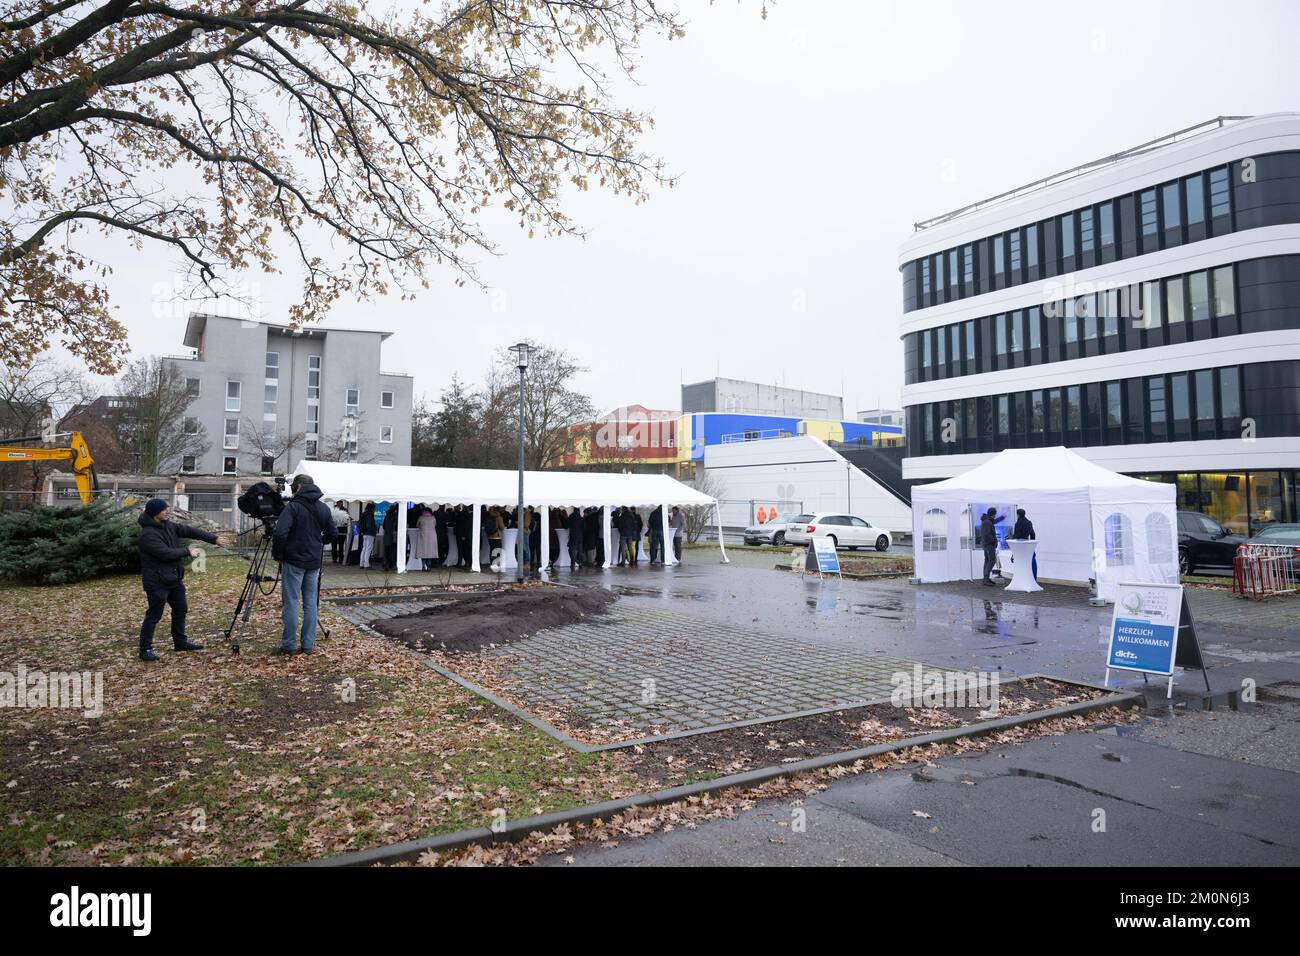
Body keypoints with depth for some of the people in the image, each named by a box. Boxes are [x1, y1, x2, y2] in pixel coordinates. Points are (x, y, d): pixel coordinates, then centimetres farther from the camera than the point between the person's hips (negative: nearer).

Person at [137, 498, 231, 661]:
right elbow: (165, 553, -27)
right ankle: (145, 649, 9)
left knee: (180, 609, 15)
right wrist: (187, 551, -14)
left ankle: (180, 642, 28)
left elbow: (190, 531, 4)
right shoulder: (148, 534, -21)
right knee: (154, 615, -2)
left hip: (174, 578, 9)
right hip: (157, 582, -9)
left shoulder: (168, 525, 6)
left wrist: (215, 538, -3)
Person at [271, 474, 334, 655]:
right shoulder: (323, 508, 6)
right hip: (314, 562, 5)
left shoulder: (293, 507, -12)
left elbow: (280, 533, -21)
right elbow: (331, 533, 13)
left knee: (291, 603, 1)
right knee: (311, 603, 9)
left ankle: (288, 645, 6)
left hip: (294, 561, -5)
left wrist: (277, 555, -8)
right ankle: (308, 645, 11)